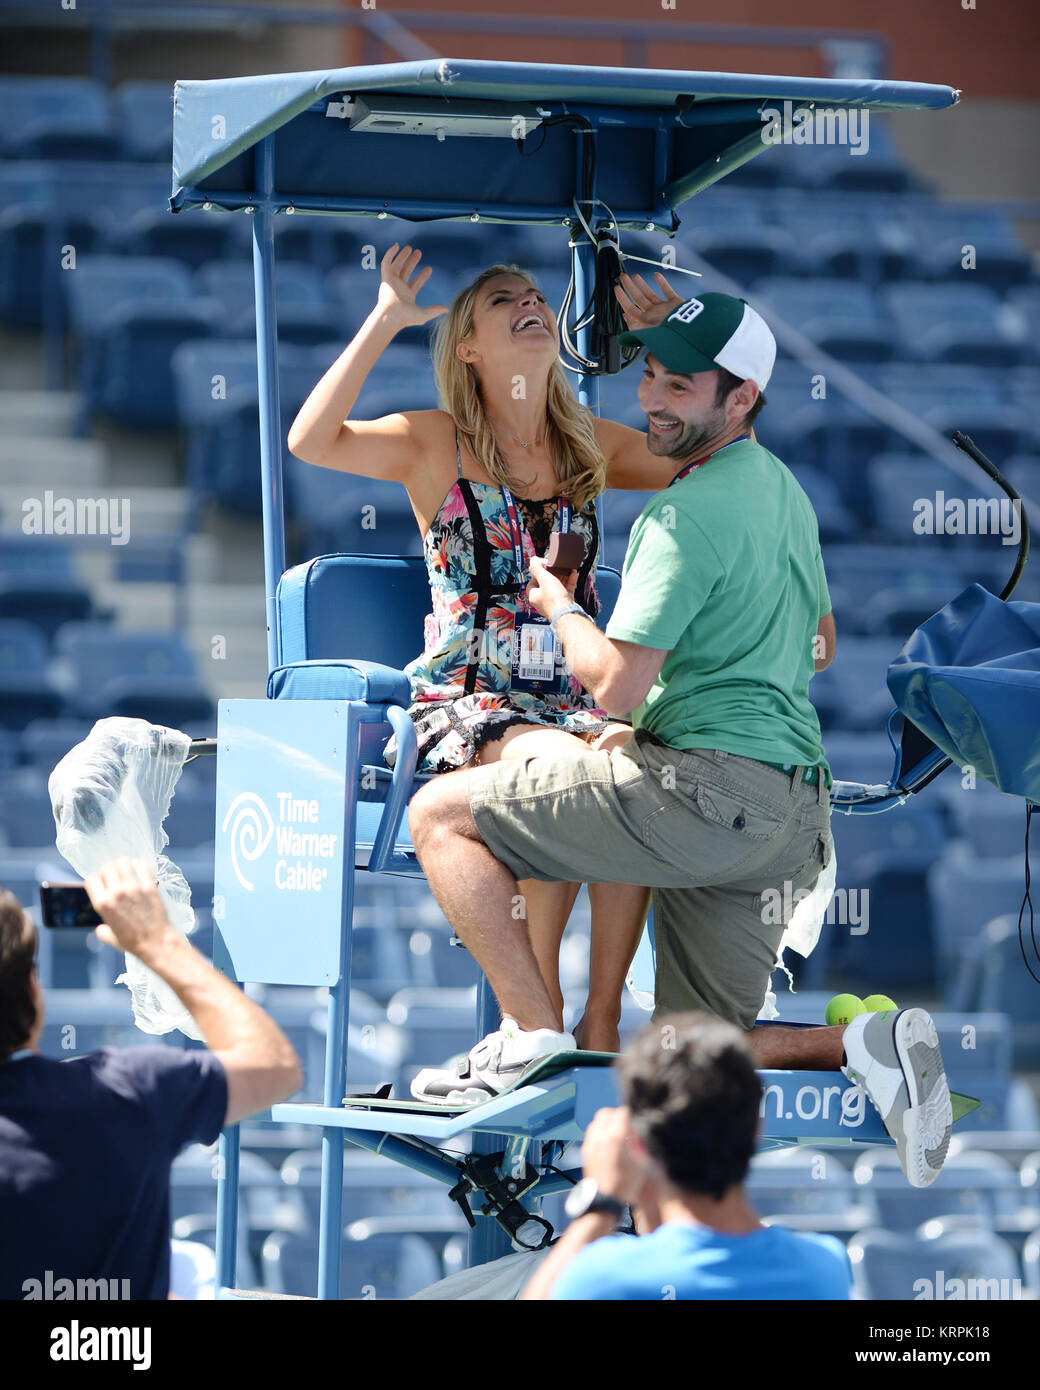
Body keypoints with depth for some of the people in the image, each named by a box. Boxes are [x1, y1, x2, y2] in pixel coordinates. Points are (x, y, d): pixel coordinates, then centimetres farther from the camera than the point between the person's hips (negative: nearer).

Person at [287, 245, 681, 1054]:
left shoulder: (593, 447, 16)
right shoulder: (437, 443, 4)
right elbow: (311, 441, -14)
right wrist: (385, 323, -14)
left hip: (574, 700, 3)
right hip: (466, 704, -3)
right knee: (567, 768, -35)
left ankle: (602, 1020, -26)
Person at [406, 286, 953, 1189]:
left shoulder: (687, 514, -11)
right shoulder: (782, 487, 19)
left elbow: (617, 686, -14)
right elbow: (821, 648, 34)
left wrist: (559, 607, 4)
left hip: (707, 787, -9)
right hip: (794, 812, 9)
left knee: (442, 813, -5)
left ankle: (535, 1036, -13)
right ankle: (866, 1044, -7)